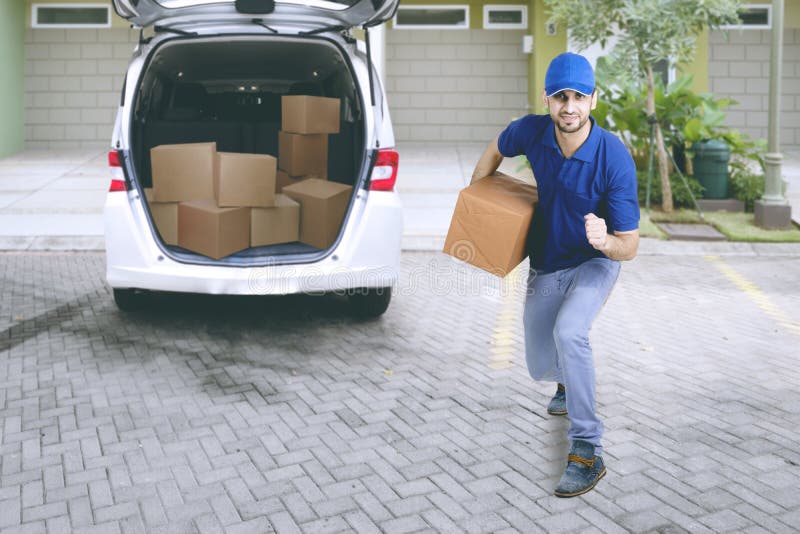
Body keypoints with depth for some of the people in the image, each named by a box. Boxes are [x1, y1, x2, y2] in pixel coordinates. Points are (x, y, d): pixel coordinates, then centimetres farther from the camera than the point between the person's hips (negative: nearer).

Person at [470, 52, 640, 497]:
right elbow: (495, 151, 9)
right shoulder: (532, 132, -17)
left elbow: (630, 246, -23)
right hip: (545, 266, 4)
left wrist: (606, 242, -44)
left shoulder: (615, 159, -28)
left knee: (569, 331, -34)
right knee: (541, 367, 12)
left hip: (595, 263, -4)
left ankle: (588, 452, -20)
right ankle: (571, 382, 52)